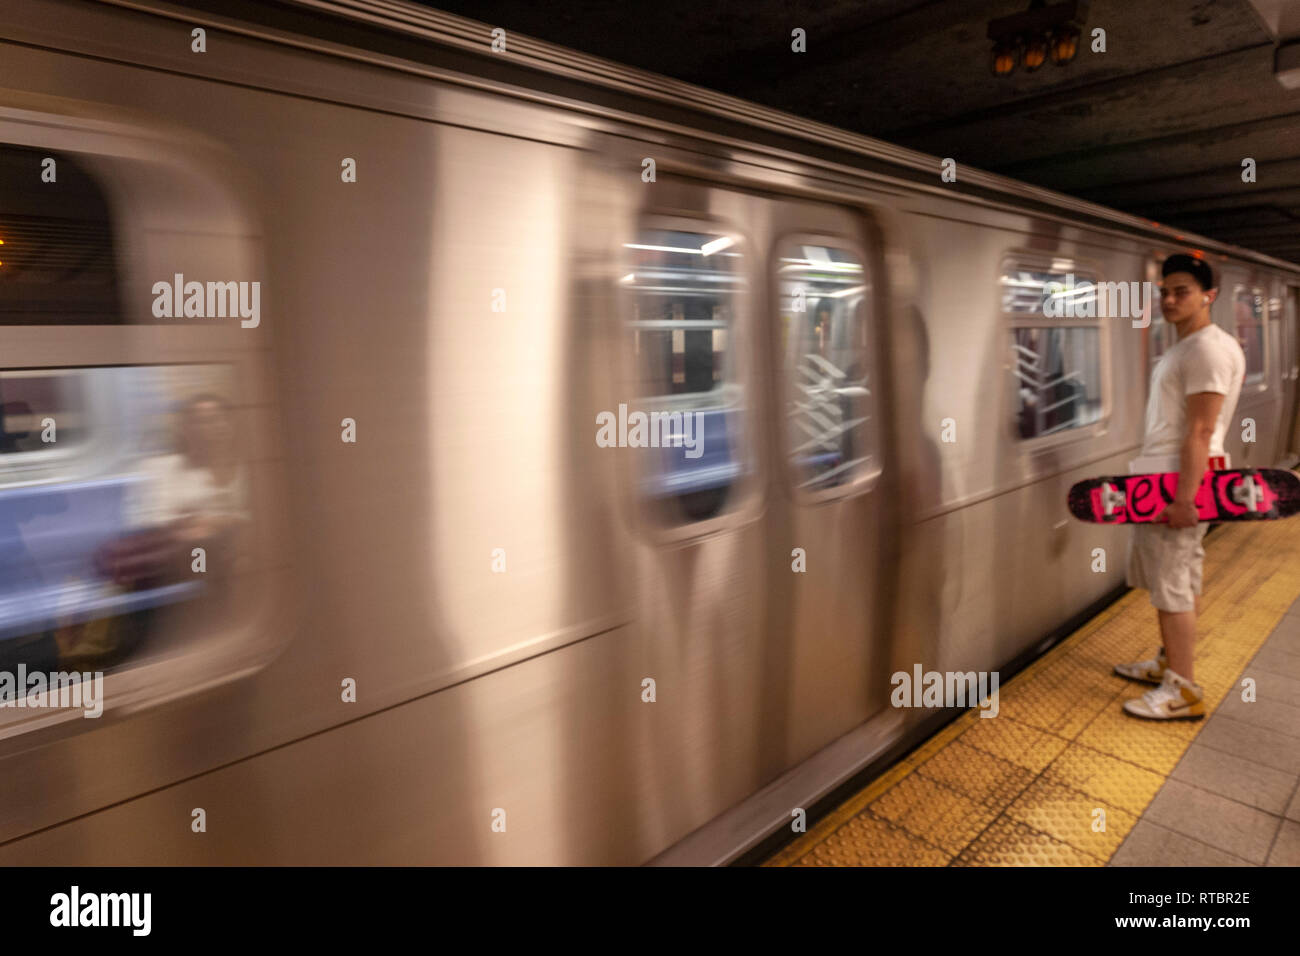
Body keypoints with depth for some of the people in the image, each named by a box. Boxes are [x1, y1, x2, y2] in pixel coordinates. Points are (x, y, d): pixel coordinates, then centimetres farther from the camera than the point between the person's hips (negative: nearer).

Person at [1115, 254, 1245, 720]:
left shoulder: (1208, 349, -14)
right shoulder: (1184, 348, 16)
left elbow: (1201, 431, -21)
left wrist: (1184, 496, -24)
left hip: (1178, 483, -10)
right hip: (1160, 481, 10)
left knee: (1173, 587, -3)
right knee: (1168, 581, 17)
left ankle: (1184, 692, 7)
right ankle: (1169, 663, 30)